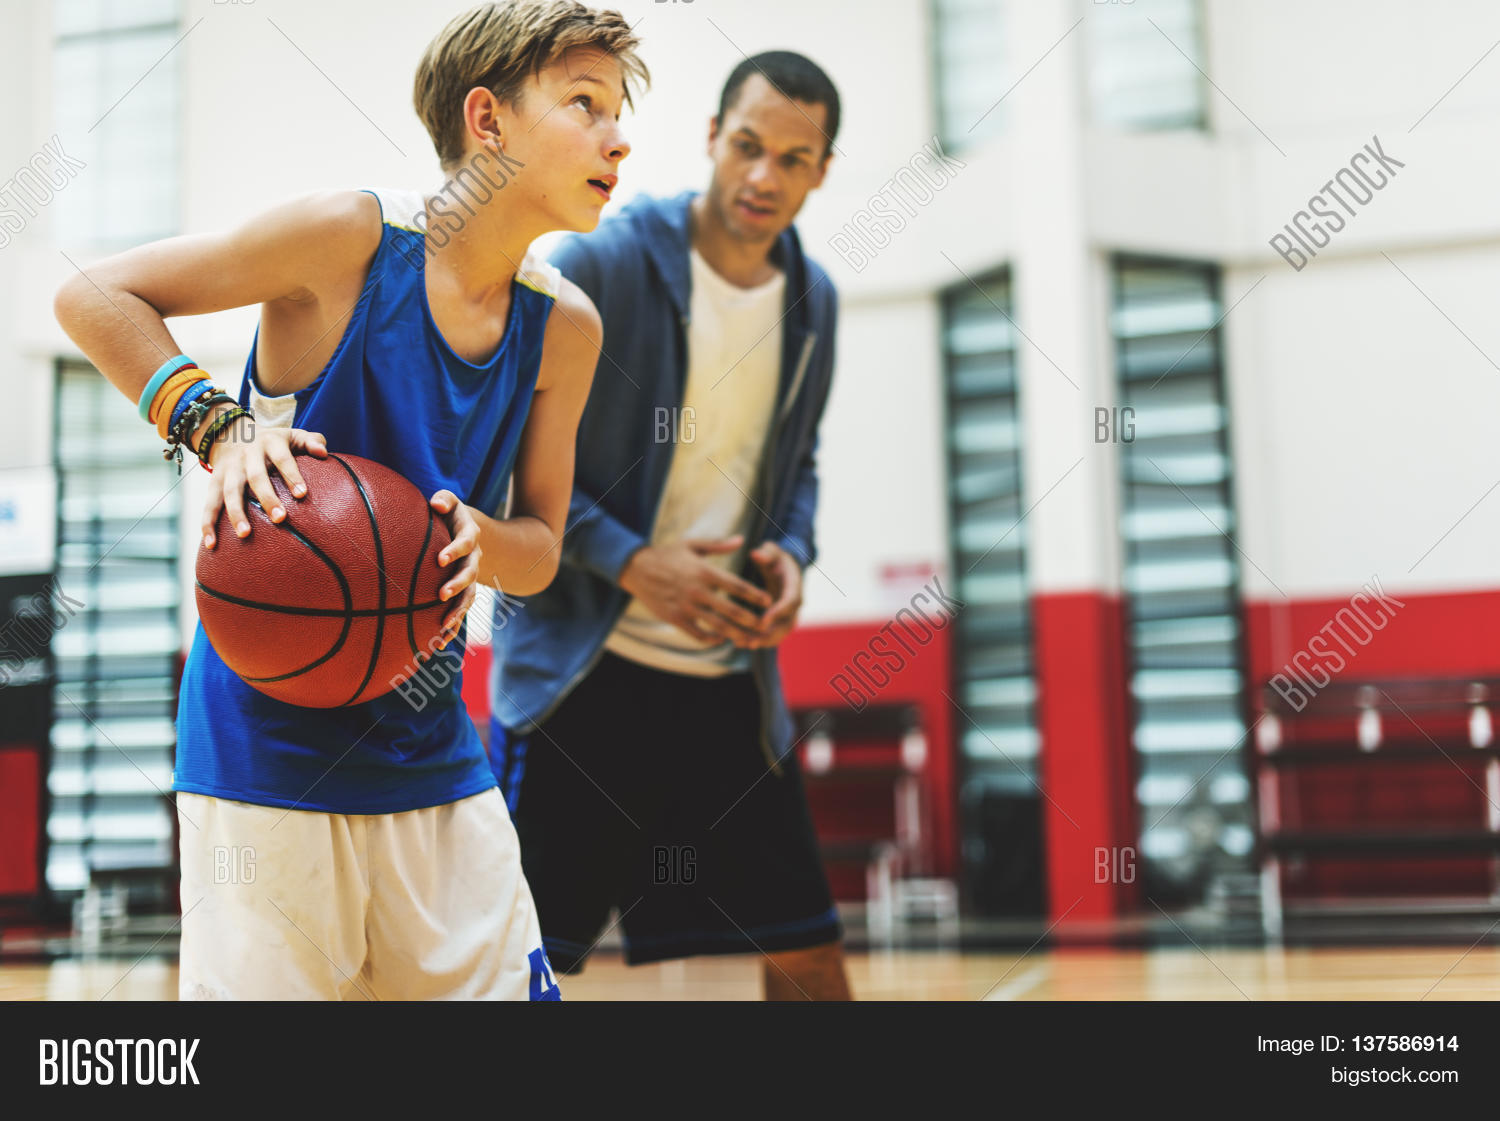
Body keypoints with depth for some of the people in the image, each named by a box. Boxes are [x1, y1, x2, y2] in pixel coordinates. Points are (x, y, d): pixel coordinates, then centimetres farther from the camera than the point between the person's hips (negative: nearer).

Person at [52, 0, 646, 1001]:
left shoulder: (566, 325, 2)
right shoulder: (353, 236, -13)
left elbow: (540, 547, 9)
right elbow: (93, 295, -5)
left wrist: (478, 539, -14)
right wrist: (219, 429, -19)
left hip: (435, 753, 5)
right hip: (270, 739, -5)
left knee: (507, 984, 8)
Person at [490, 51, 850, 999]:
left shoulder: (813, 302, 8)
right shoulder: (603, 261, -10)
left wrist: (792, 551, -1)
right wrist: (632, 562, -18)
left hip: (728, 680, 5)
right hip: (581, 669, -5)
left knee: (808, 950, 10)